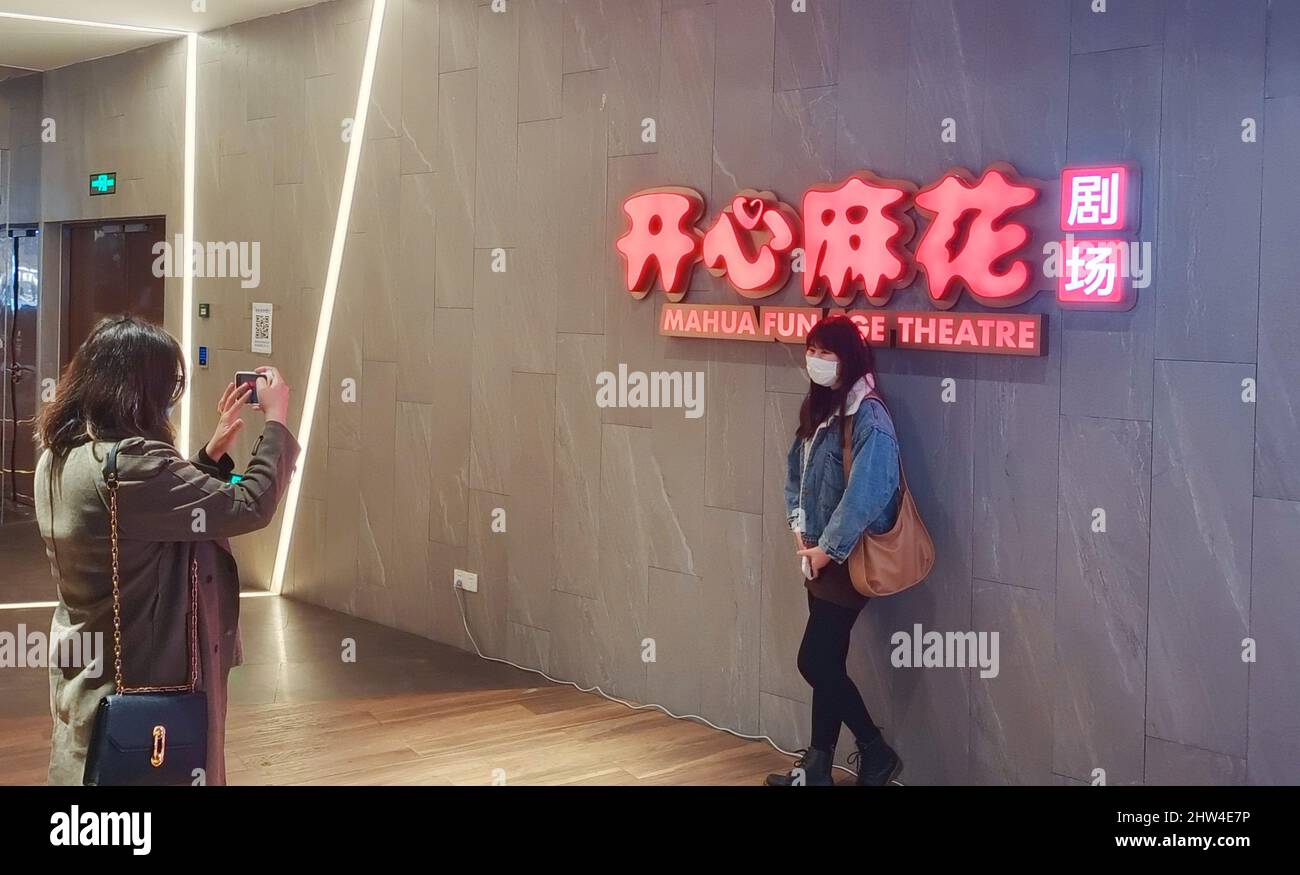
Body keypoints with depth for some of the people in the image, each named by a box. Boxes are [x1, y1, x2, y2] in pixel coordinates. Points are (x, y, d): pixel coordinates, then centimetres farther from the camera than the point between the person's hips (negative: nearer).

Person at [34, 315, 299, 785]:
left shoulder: (60, 455, 2)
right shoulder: (128, 464, -28)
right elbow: (250, 507, -25)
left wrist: (215, 449, 8)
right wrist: (276, 418, -13)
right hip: (144, 680, -9)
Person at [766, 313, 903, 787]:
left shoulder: (868, 417, -18)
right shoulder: (816, 406, 9)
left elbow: (862, 495, -23)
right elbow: (796, 471, 15)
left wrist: (828, 550, -14)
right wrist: (801, 531, 3)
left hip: (850, 560, -8)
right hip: (821, 556, 8)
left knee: (815, 661, -7)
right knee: (826, 663, 12)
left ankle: (876, 752, 9)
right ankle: (817, 765, 20)